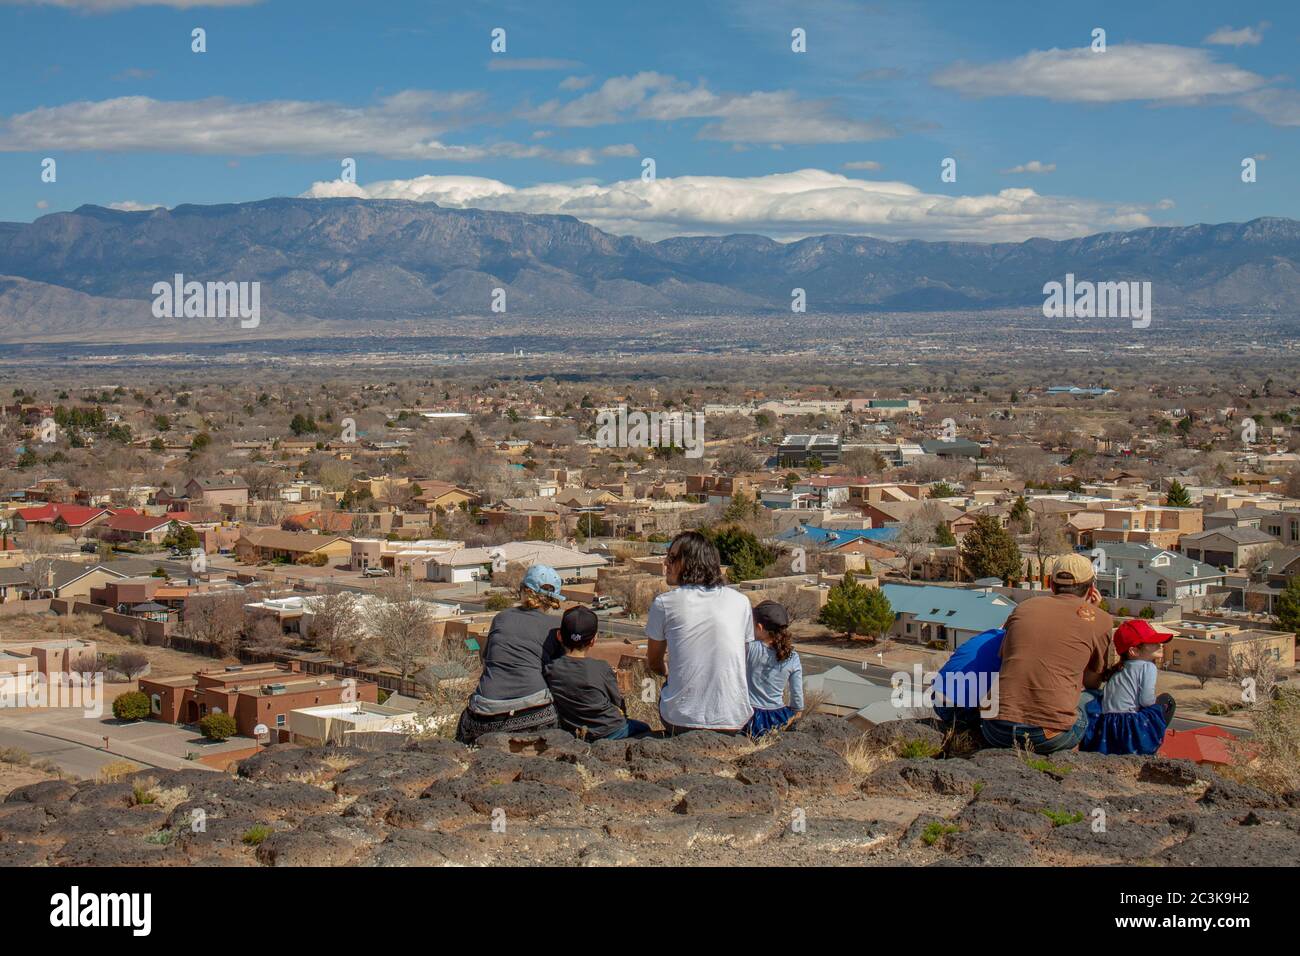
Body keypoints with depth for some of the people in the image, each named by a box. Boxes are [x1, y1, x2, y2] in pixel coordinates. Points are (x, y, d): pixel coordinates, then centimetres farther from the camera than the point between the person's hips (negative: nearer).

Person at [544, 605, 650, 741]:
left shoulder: (549, 670, -14)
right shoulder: (602, 669, -20)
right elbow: (617, 701, -6)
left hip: (572, 734, 4)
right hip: (609, 732, -4)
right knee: (644, 728, 25)